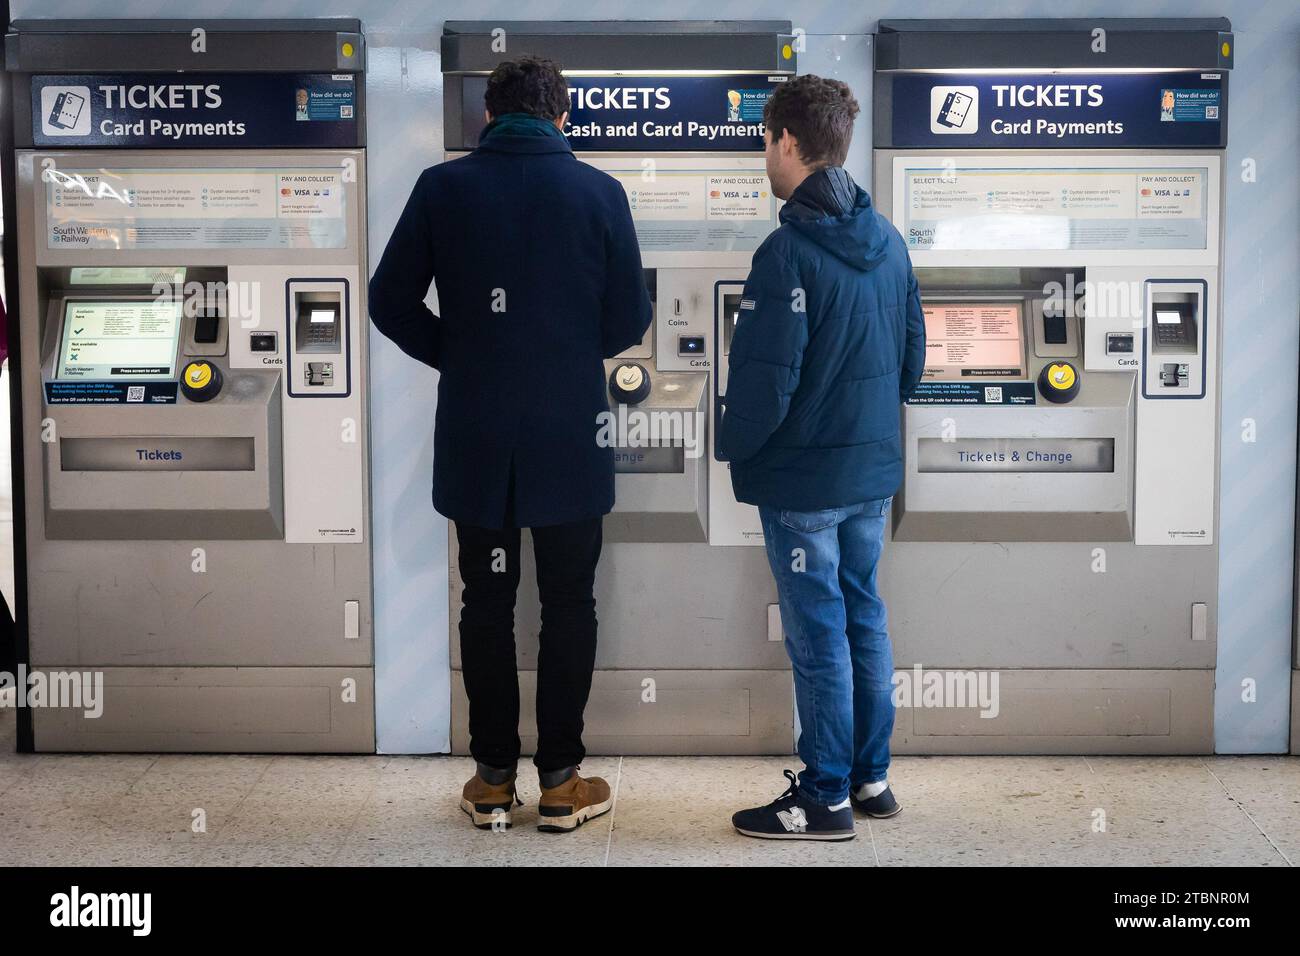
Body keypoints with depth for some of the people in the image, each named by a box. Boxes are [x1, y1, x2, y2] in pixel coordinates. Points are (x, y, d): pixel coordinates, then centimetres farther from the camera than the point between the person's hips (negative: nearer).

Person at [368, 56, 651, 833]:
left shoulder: (442, 187, -2)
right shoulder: (598, 192, -5)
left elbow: (390, 302, 1)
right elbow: (630, 319, -2)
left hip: (475, 435, 1)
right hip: (570, 434, -1)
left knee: (487, 601, 11)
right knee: (568, 602, 9)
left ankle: (494, 779, 18)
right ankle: (559, 783, 14)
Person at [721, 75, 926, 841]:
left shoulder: (789, 251, -21)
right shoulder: (886, 240, 4)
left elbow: (765, 382, -21)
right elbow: (913, 354, 12)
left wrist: (736, 447, -4)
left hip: (803, 480, -8)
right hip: (873, 469, 8)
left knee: (818, 633, 2)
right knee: (864, 617, 17)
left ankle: (826, 798, 12)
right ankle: (871, 776, 27)